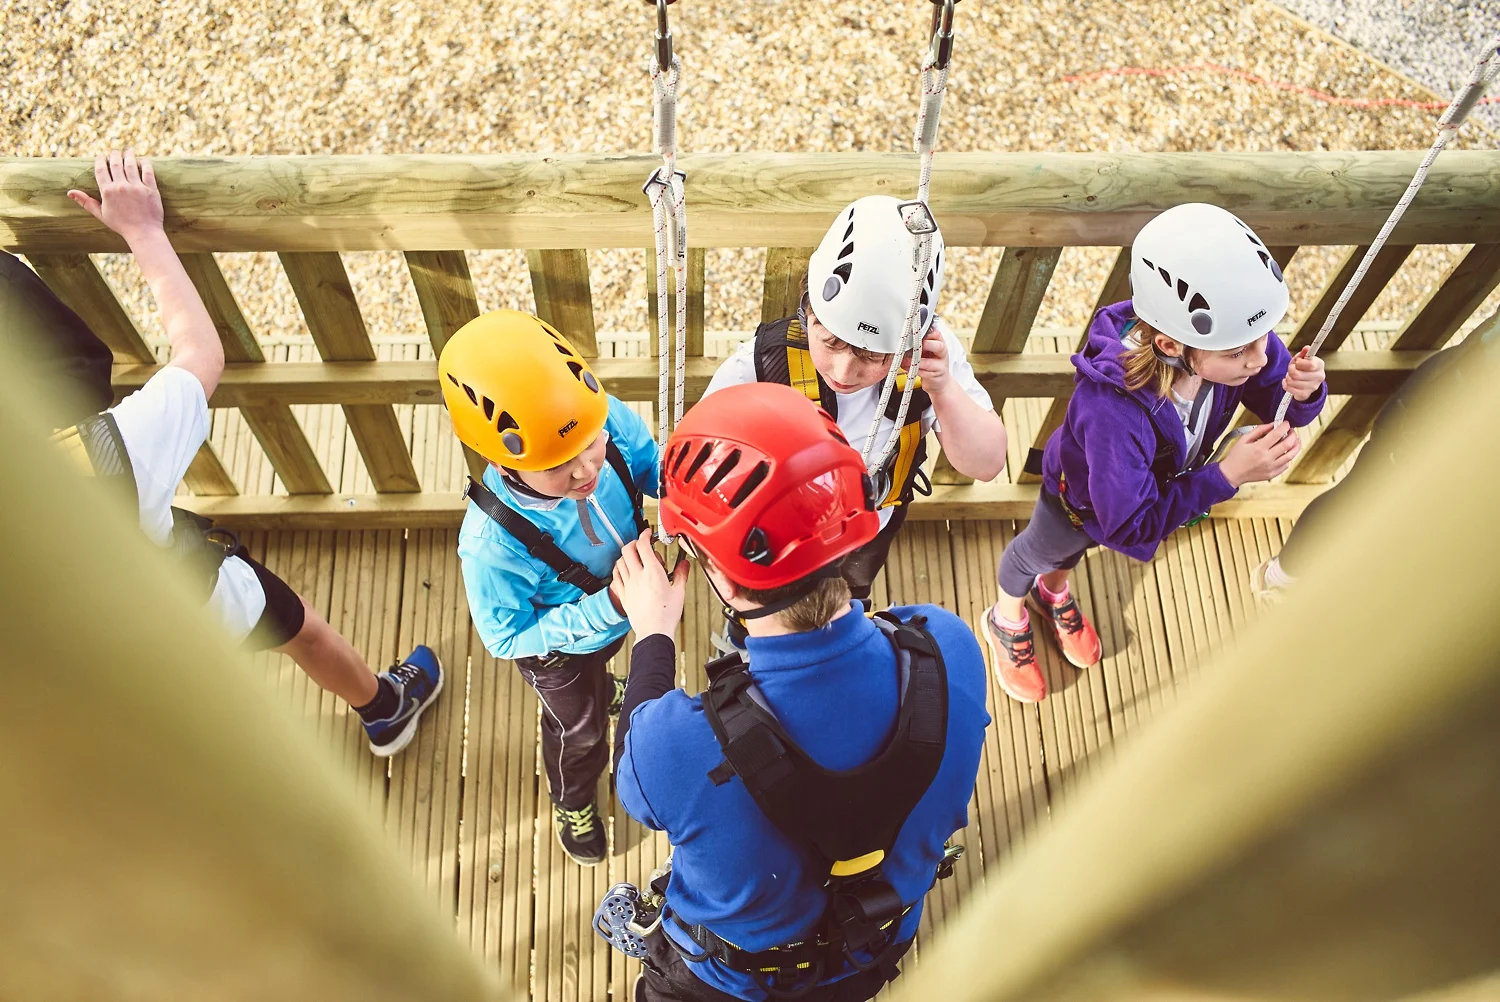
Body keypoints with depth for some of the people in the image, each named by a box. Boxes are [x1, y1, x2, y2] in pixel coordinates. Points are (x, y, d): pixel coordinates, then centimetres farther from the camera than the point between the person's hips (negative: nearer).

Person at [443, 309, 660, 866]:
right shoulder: (491, 543, -45)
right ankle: (572, 803, 64)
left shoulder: (611, 422, -37)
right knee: (578, 727, 28)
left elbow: (656, 468, -14)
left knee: (601, 664, 40)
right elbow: (508, 639, -28)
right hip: (555, 646, -4)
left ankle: (602, 688, 79)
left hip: (621, 607, 4)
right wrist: (608, 607, -39)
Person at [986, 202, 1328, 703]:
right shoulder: (1114, 407, -51)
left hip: (1165, 487, 5)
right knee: (1038, 549, 29)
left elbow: (1276, 402, -15)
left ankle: (1055, 592, 71)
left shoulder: (1241, 340, -35)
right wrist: (1228, 475, -45)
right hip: (1083, 498, -5)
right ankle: (1007, 620, 63)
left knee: (1079, 543, 37)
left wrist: (1303, 391, -39)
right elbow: (1128, 526, -42)